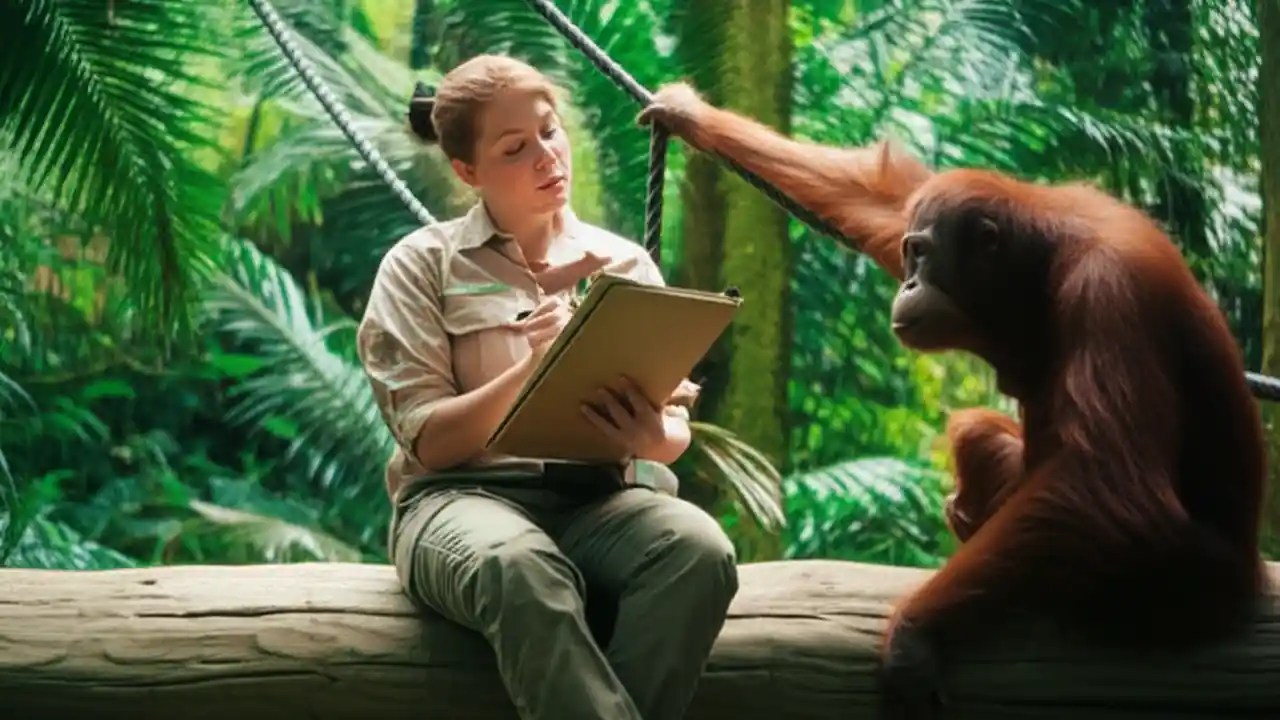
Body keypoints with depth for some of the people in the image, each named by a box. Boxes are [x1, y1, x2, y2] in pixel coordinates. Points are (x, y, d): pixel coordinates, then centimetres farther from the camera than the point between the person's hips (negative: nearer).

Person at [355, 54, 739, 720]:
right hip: (461, 496, -3)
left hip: (592, 497, 3)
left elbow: (675, 425, 11)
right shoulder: (422, 265, 6)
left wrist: (656, 439, -15)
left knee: (699, 548, -33)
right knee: (520, 566, -41)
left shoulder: (625, 264, 15)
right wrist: (531, 370, -19)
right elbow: (427, 440, -3)